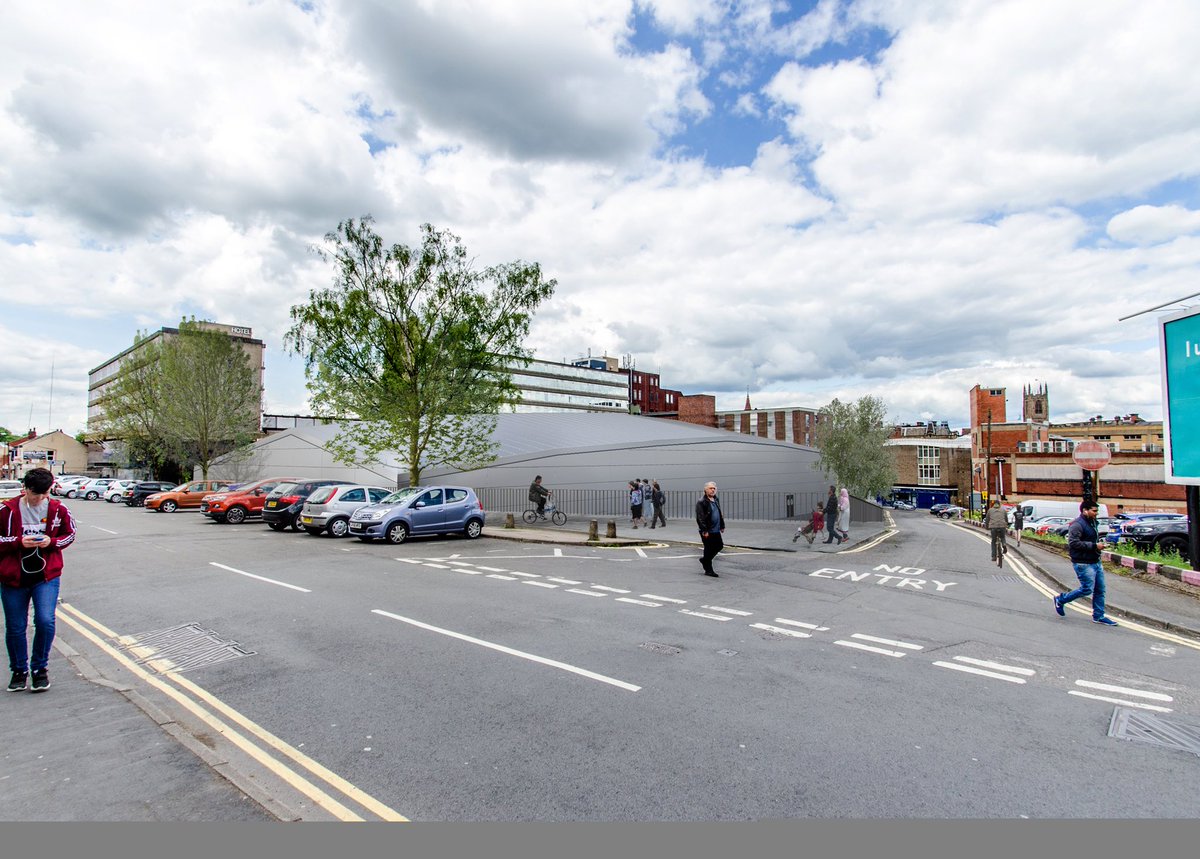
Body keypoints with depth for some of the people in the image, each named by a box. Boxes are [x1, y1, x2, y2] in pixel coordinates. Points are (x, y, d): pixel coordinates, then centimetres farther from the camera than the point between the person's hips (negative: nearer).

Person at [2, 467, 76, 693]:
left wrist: (51, 542, -11)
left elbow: (69, 534, 9)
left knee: (45, 621, -11)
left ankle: (39, 669, 10)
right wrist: (19, 542, -17)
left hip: (46, 576, 0)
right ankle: (19, 671, 31)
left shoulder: (58, 509, -2)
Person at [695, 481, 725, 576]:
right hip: (707, 531, -8)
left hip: (716, 530, 8)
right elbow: (700, 518, -19)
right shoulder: (701, 502, -15)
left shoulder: (716, 500, 11)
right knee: (709, 549, 0)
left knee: (719, 546, 15)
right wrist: (704, 531, -22)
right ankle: (708, 570, 13)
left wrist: (722, 525, 17)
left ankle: (704, 559, 34)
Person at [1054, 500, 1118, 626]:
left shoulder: (1092, 523, 15)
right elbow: (1073, 543, -26)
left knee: (1100, 590, 10)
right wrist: (1094, 546, -23)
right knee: (1087, 589, -7)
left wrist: (1100, 543, 9)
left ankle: (1098, 616, 19)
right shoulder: (1077, 525, -17)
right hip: (1084, 564, -9)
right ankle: (1060, 600, 11)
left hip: (1096, 562, 9)